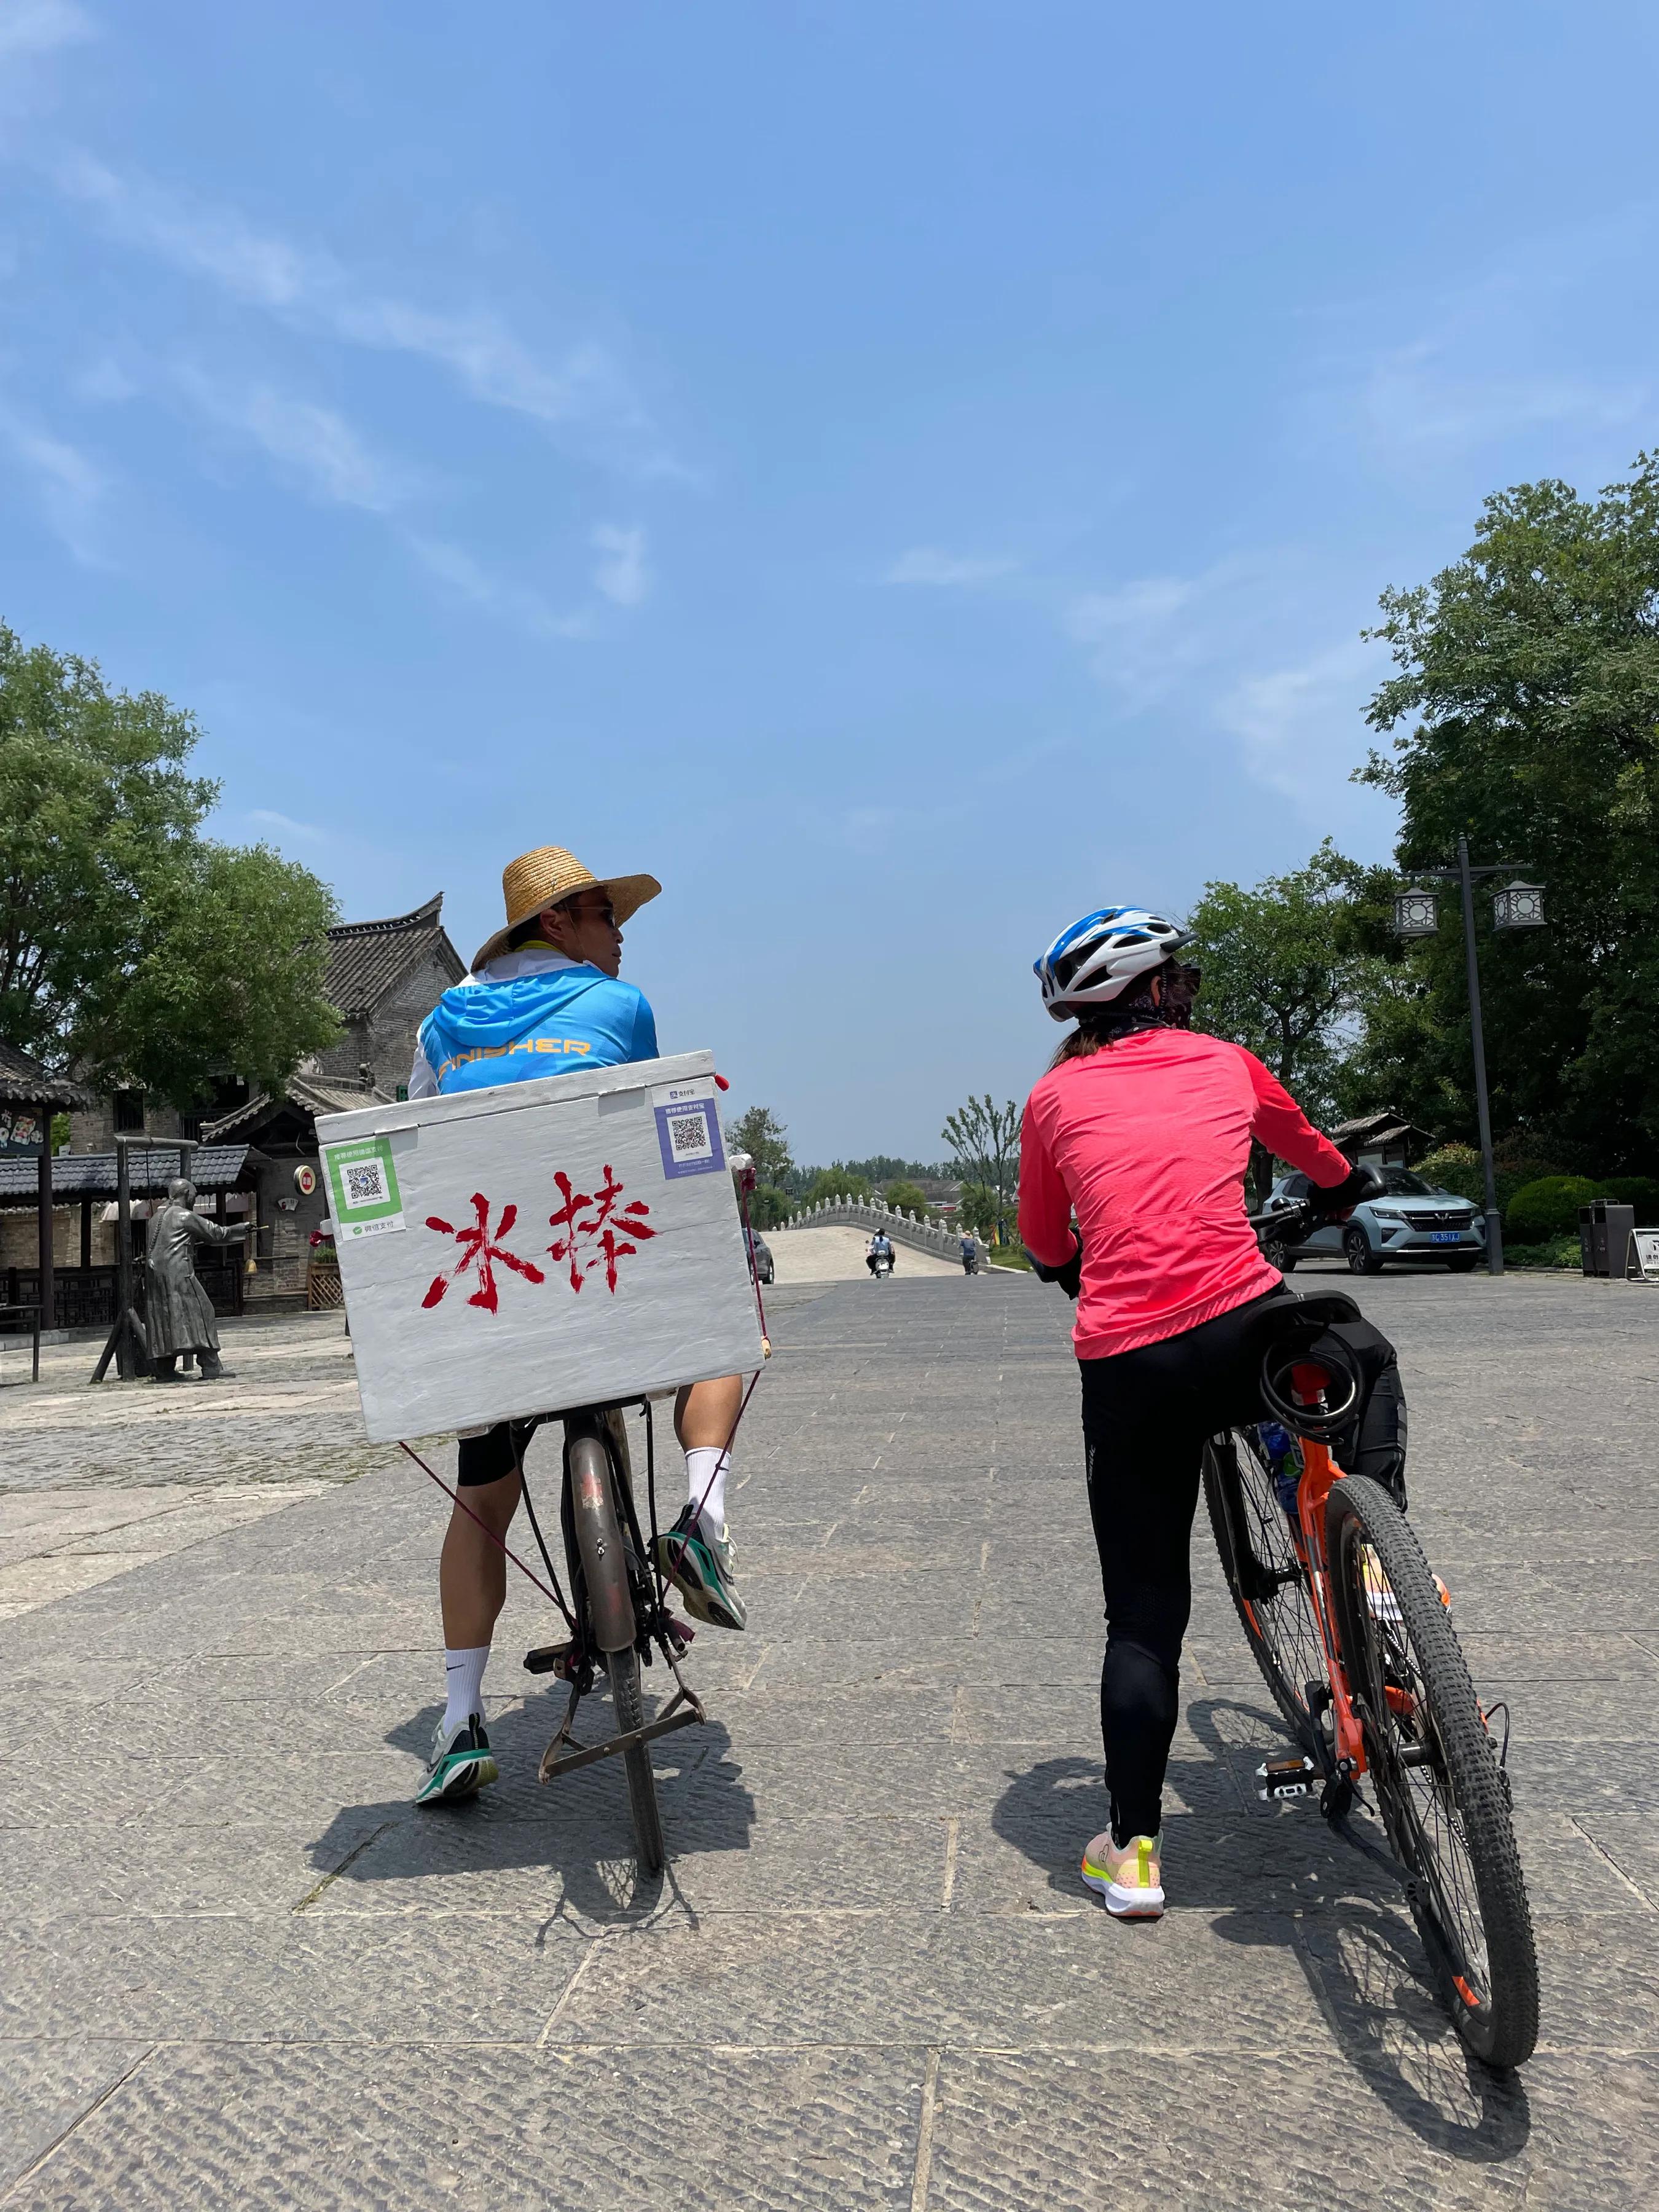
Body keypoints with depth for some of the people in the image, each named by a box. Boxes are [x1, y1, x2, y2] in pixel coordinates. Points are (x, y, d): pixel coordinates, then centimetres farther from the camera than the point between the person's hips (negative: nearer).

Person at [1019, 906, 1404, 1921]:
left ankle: (1134, 1853, 21)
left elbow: (1043, 1244, 23)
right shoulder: (1225, 1064, 12)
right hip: (1242, 1329, -1)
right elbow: (1315, 1153, 33)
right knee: (1368, 1356, 33)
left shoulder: (1056, 1097, 11)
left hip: (1124, 1369, 1)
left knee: (1143, 1617, 14)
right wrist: (1348, 1184, 56)